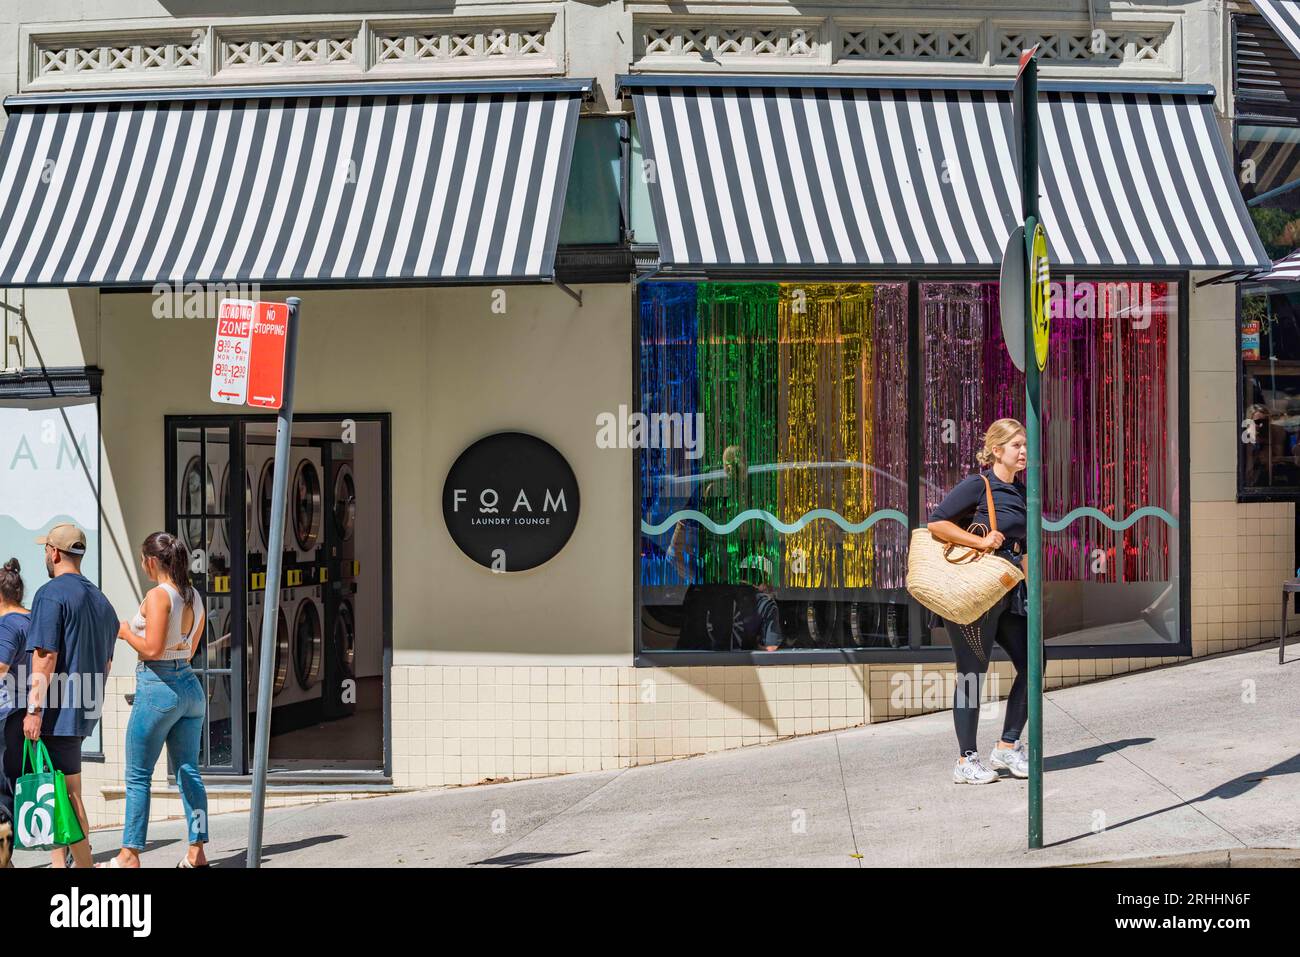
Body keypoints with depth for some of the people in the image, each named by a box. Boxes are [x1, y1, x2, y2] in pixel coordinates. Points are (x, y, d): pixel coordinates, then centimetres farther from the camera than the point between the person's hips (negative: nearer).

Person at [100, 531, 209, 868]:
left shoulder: (158, 595, -14)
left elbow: (152, 649, -21)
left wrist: (125, 632, -4)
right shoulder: (194, 597, 10)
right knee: (188, 772, 10)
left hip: (157, 688, -8)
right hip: (190, 686, 8)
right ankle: (197, 851, 9)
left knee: (138, 776, 1)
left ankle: (130, 854, 4)